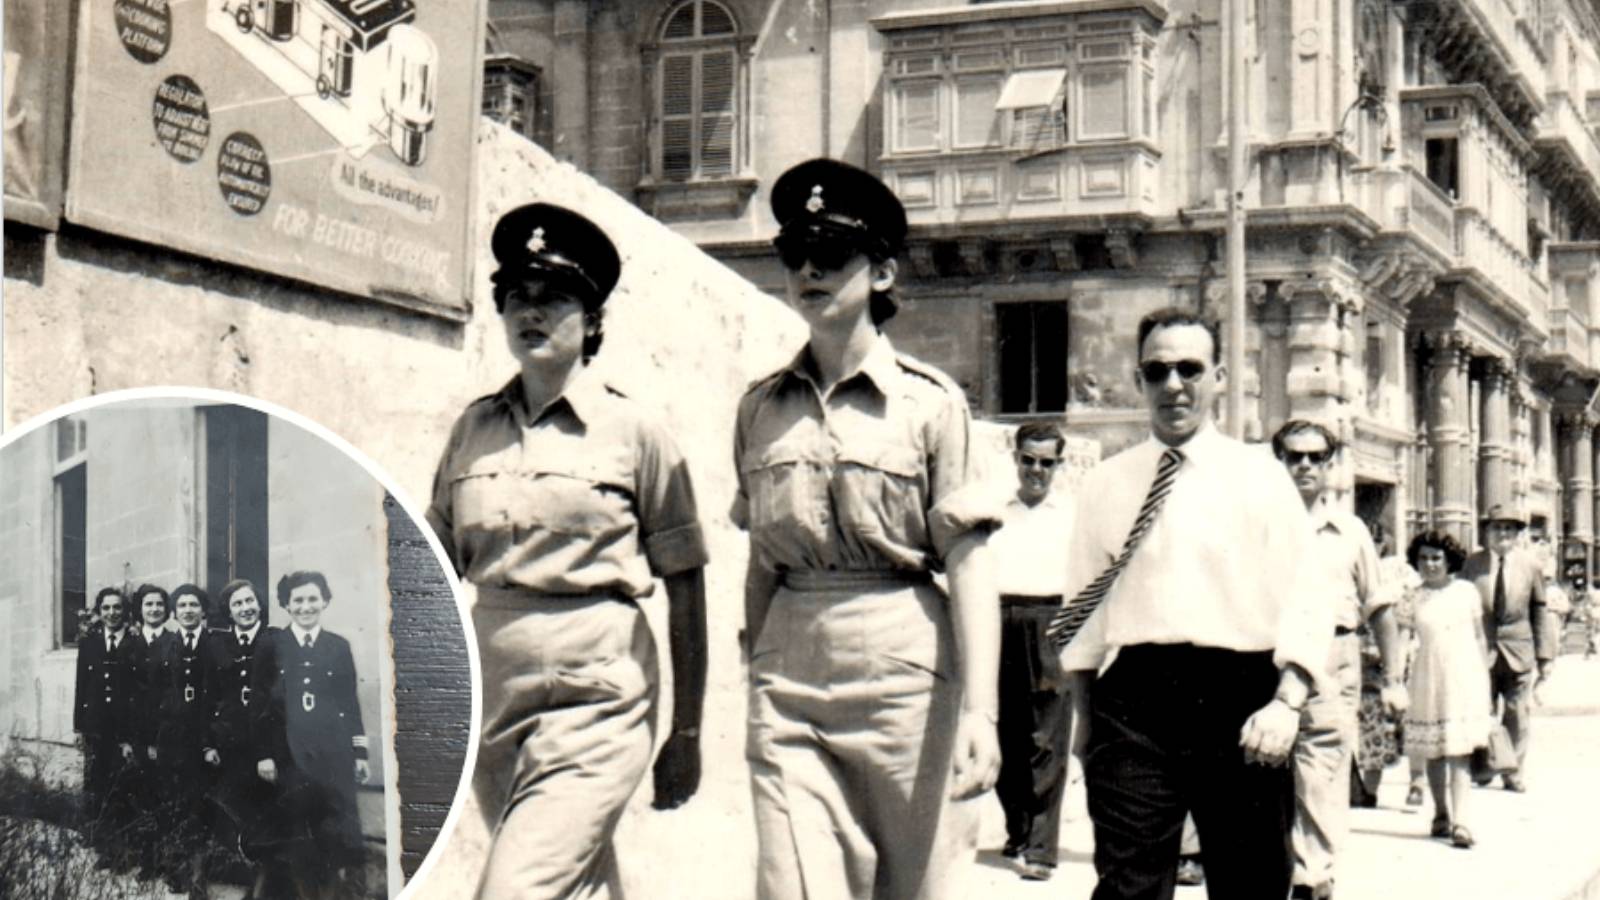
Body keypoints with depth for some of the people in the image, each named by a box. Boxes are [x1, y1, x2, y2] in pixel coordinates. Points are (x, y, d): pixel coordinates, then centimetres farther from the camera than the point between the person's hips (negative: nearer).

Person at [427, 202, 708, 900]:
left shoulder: (635, 432, -2)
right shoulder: (473, 429, 9)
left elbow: (685, 587, 0)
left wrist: (686, 733, 0)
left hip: (595, 701, -5)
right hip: (491, 698, 5)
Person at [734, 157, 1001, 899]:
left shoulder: (929, 403, -1)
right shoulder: (761, 408, 11)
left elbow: (969, 566, -6)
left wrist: (979, 710, -14)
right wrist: (757, 681, 15)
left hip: (904, 677, -2)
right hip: (790, 682, 3)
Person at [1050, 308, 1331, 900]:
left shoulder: (1260, 477, 6)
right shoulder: (1105, 485, 12)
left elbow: (1305, 600, -1)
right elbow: (1085, 609, 14)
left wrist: (1286, 702, -15)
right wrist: (1083, 716, 9)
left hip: (1237, 697, -1)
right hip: (1133, 697, 1)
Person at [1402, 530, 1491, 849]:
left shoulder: (1465, 591, 5)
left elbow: (1479, 637, 11)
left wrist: (1483, 676, 8)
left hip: (1464, 677, -1)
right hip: (1428, 678, 1)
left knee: (1459, 750, -9)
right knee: (1433, 751, 6)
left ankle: (1460, 821, -15)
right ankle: (1441, 814, 21)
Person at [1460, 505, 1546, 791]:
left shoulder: (1530, 564, 5)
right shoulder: (1472, 564, 3)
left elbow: (1539, 611, 6)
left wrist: (1544, 654, 4)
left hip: (1518, 650, 1)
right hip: (1480, 649, -1)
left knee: (1517, 714, 4)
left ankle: (1512, 773, 14)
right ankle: (1480, 769, 17)